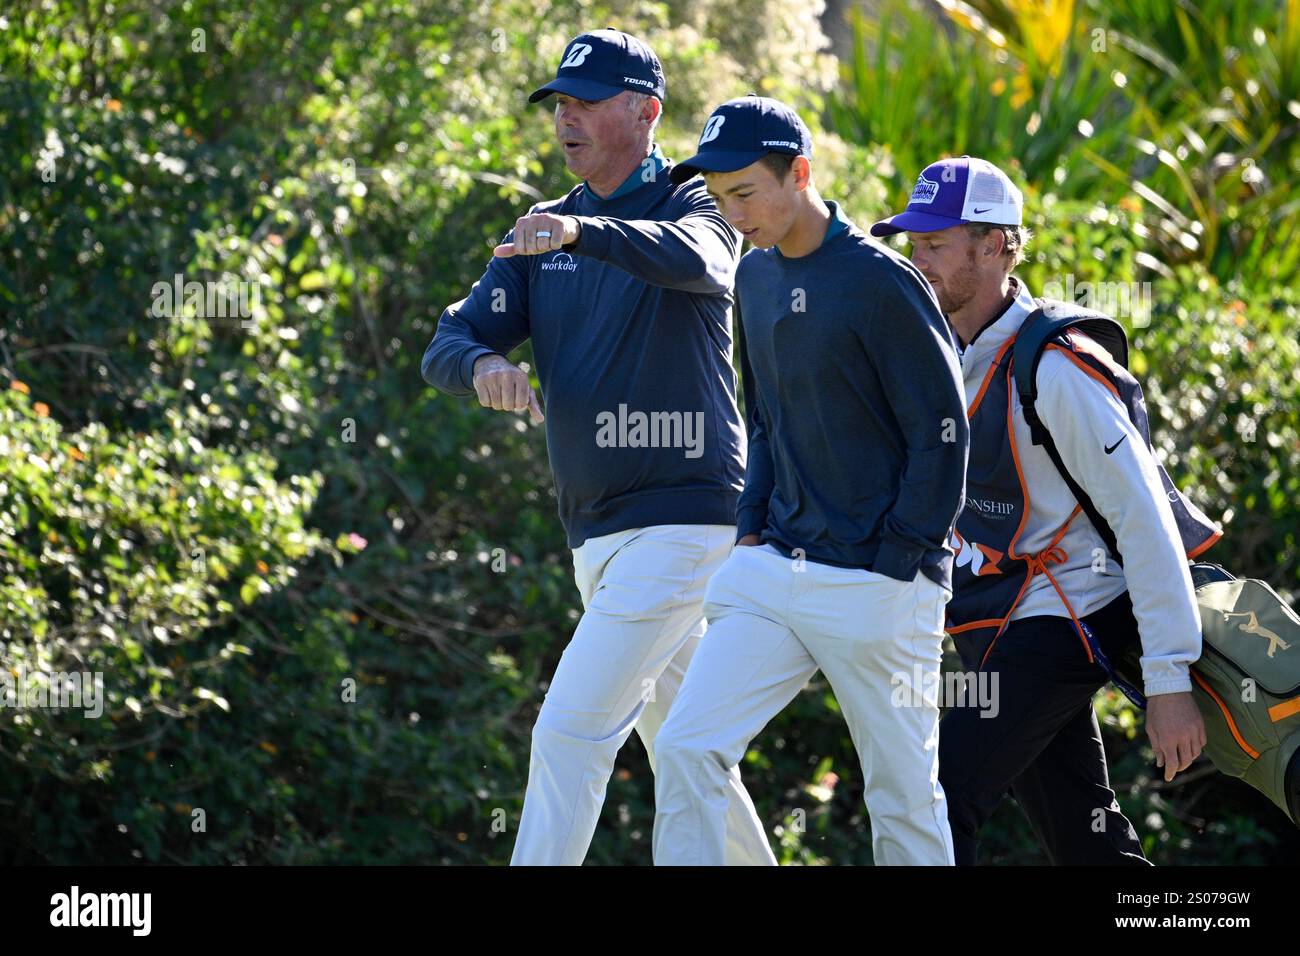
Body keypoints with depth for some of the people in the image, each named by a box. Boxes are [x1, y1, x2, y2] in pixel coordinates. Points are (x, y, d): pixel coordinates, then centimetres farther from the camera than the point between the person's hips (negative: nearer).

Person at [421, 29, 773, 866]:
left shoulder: (695, 207, -6)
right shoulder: (541, 235, 12)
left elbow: (691, 259, -32)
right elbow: (448, 347, 2)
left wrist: (580, 232, -50)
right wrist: (485, 365, -23)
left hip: (685, 521, -8)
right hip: (598, 536, 8)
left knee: (571, 731, -15)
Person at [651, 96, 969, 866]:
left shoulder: (881, 283, -12)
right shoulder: (758, 276, 12)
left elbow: (942, 435, -12)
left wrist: (891, 570, -13)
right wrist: (752, 531, 11)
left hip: (880, 590, -7)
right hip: (774, 570, 7)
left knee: (905, 799, 1)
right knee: (688, 749, -6)